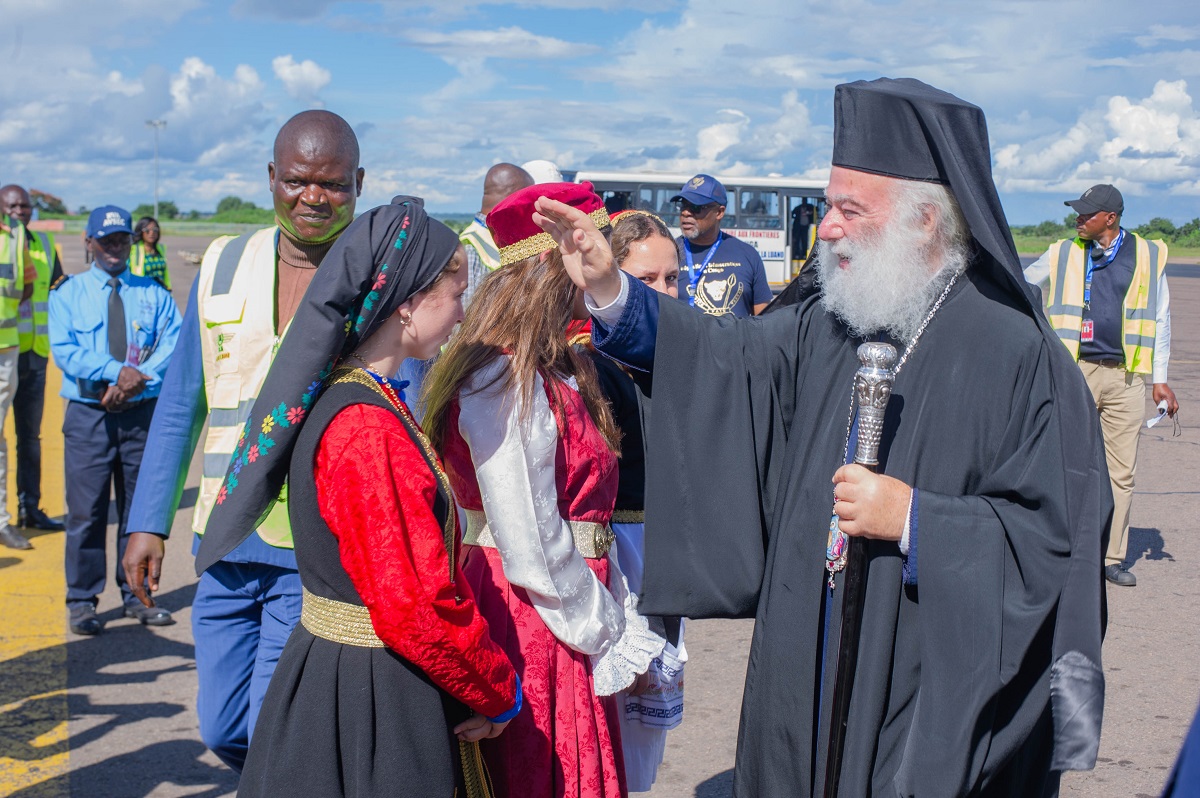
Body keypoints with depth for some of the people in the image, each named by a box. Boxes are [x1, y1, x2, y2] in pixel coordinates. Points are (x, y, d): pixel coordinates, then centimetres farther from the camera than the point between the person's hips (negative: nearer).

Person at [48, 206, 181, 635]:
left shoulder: (154, 294, 11)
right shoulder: (68, 293, 7)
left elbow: (173, 344, -2)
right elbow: (64, 350, -6)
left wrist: (136, 379, -18)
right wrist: (116, 371, -20)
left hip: (142, 412, 2)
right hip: (88, 414, -2)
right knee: (86, 509, -2)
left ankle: (136, 595, 17)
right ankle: (81, 601, 7)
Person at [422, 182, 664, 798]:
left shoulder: (560, 377, 11)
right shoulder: (509, 385, -20)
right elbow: (532, 551, -21)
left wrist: (628, 628, 6)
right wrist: (611, 636, -10)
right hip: (531, 627, -9)